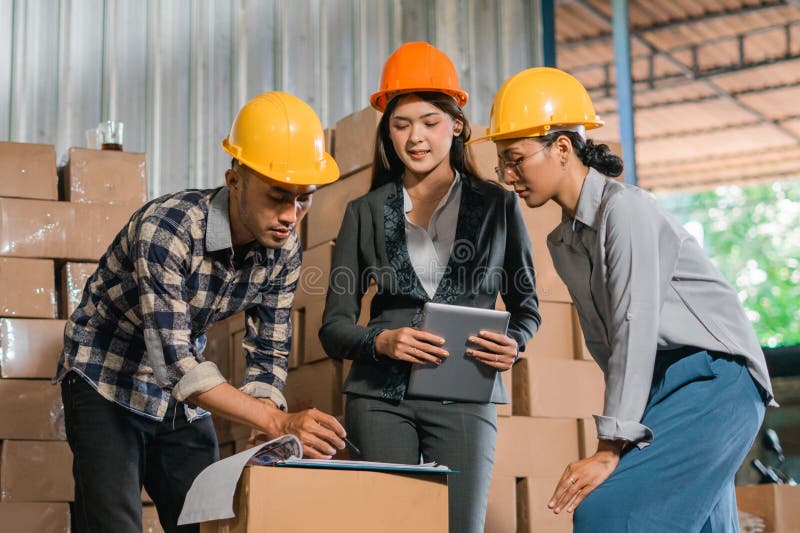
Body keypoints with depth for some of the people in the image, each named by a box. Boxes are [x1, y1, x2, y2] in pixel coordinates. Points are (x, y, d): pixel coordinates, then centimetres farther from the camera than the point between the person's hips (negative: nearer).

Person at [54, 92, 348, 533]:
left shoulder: (283, 250, -12)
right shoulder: (165, 228, -32)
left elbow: (267, 353, -4)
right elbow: (174, 362, -36)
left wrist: (265, 439, -22)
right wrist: (278, 422, -43)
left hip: (184, 395, 6)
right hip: (107, 384, -5)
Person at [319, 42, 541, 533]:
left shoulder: (497, 206, 7)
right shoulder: (366, 213, 9)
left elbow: (526, 305, 14)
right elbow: (334, 326, 7)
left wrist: (513, 344, -9)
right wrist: (381, 341, -14)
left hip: (464, 397, -1)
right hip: (380, 397, 1)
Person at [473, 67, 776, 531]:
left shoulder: (624, 208, -14)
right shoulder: (563, 242, 13)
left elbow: (635, 327, -20)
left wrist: (610, 450, -22)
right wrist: (619, 434, 3)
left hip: (717, 375, -8)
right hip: (663, 386, 8)